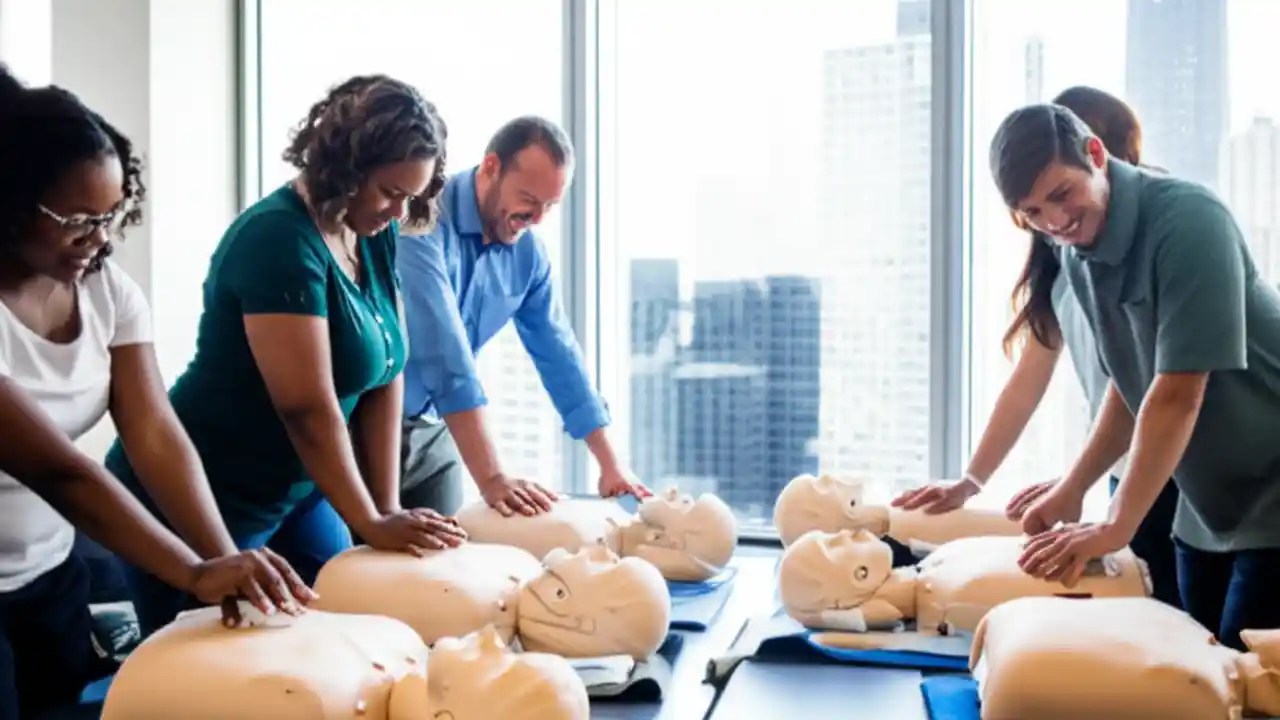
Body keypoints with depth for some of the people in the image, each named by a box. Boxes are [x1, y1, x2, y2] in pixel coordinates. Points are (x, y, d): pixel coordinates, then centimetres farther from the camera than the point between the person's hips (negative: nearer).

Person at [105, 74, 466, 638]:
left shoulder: (374, 237, 1)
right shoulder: (279, 238, -23)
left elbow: (385, 380, -1)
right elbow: (308, 408, -26)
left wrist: (388, 510, -6)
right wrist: (371, 525, -20)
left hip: (299, 491, 8)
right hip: (202, 501, -7)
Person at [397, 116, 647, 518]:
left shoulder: (527, 252, -1)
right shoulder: (422, 222, -23)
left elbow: (559, 354, 3)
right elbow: (445, 354, -30)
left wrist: (611, 466, -1)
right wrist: (491, 478, -34)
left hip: (433, 431, 6)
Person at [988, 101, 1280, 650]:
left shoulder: (1188, 222, -23)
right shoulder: (1076, 251, 0)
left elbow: (1178, 395, -26)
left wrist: (1115, 528, -24)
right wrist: (1072, 489, -1)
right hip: (1205, 505, 7)